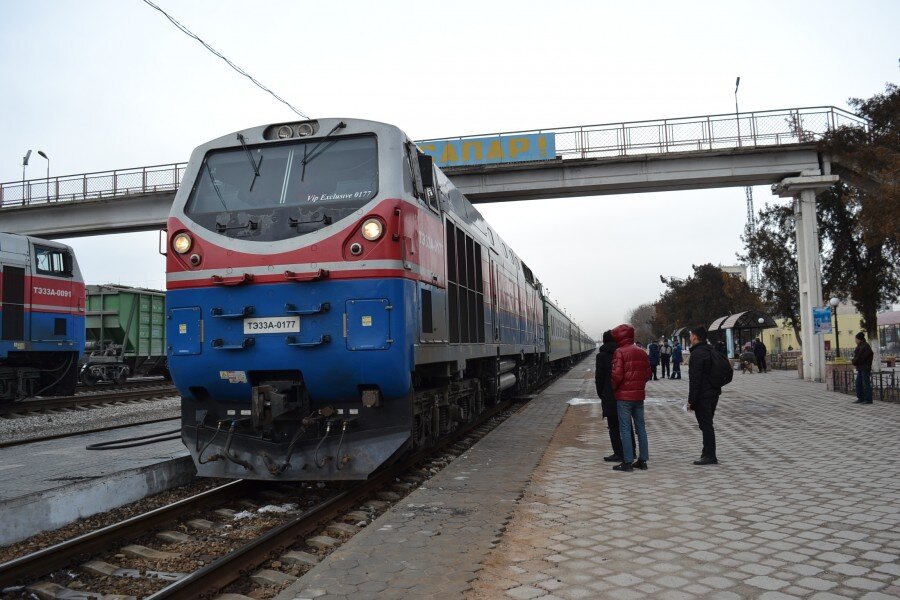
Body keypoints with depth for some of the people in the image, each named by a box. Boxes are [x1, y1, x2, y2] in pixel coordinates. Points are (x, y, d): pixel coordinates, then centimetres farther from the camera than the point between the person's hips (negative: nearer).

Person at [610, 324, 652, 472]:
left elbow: (617, 375, -17)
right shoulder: (642, 353, 10)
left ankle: (628, 462, -2)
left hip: (624, 396, -6)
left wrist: (613, 388, -1)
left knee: (625, 428, -2)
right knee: (641, 427, 12)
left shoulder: (619, 352, -12)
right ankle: (643, 460, 17)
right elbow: (647, 373, 11)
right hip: (639, 395, 6)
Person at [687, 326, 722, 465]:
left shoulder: (697, 353, -18)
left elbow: (695, 379, -21)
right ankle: (708, 453, 26)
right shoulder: (711, 351, 13)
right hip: (714, 393, 10)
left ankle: (710, 456, -1)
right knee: (707, 424, 18)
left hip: (703, 396, -10)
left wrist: (691, 400, -18)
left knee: (706, 425, -4)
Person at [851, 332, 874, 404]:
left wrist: (854, 362, -8)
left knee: (866, 383, -6)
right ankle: (861, 398, 19)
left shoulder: (865, 346, -16)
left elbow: (861, 357, -21)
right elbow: (857, 356, 18)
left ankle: (868, 399, -2)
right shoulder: (860, 346, 16)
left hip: (865, 368, -11)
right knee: (858, 383, 13)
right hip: (860, 368, 11)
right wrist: (854, 361, 1)